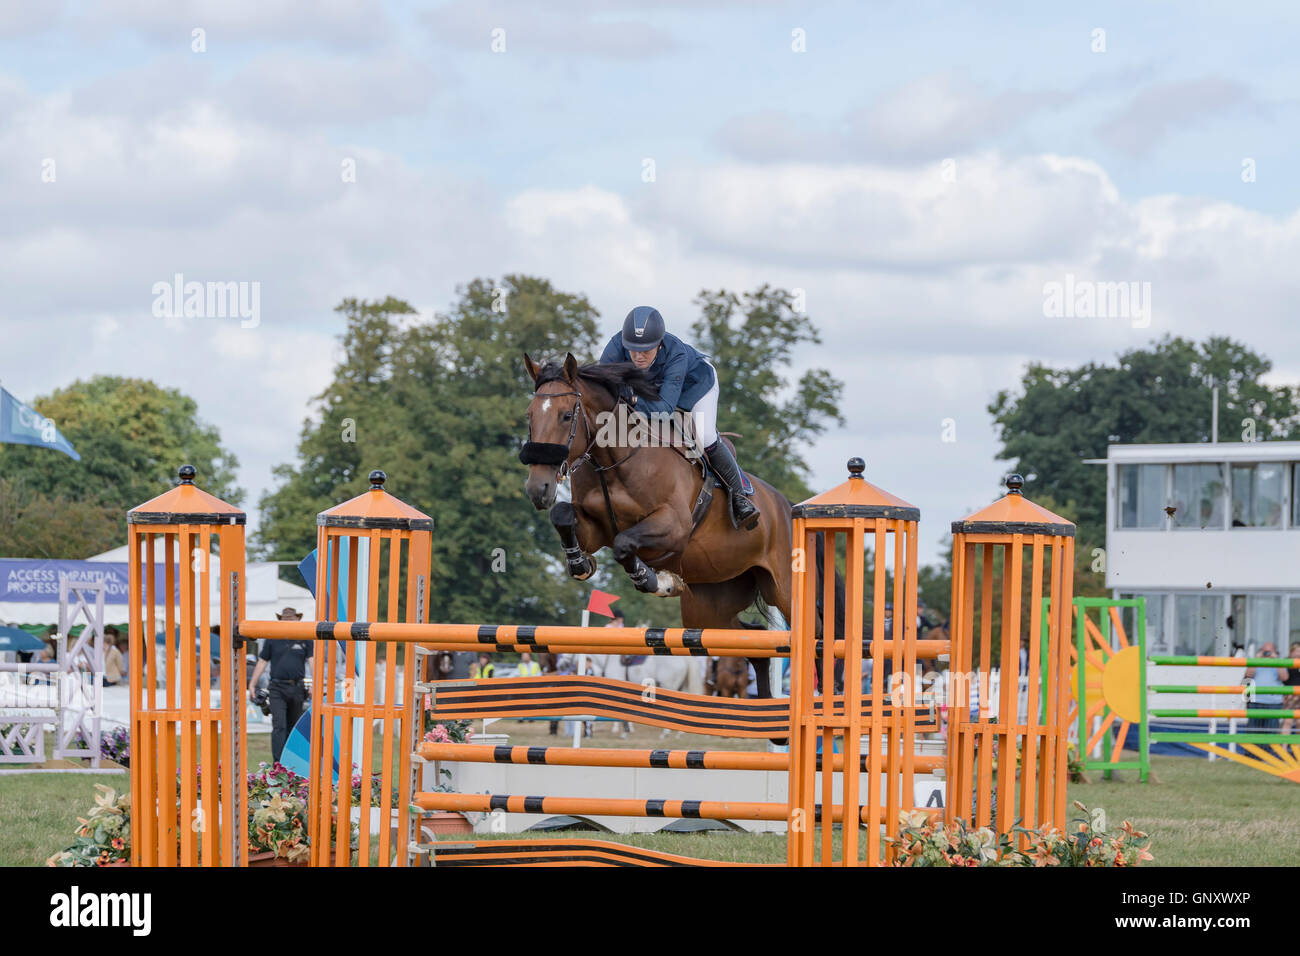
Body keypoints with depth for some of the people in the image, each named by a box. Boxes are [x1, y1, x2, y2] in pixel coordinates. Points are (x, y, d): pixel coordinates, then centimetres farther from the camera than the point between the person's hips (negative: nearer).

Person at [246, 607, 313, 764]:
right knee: (279, 726, -12)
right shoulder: (272, 640, 8)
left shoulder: (305, 640, 8)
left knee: (293, 726, 9)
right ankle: (278, 762, -18)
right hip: (277, 688, -1)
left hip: (297, 689, 1)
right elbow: (262, 662, 10)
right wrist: (252, 685, 6)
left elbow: (312, 661, 0)